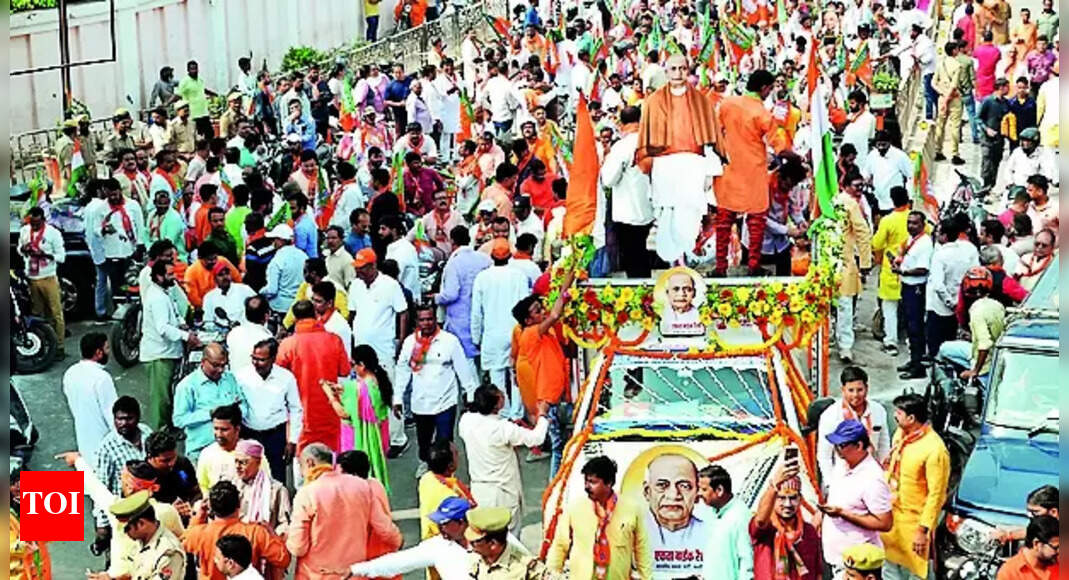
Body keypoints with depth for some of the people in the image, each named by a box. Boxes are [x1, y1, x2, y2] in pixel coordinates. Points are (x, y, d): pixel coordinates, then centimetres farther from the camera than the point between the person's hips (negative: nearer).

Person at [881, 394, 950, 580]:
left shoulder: (934, 449, -24)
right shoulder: (900, 434, 1)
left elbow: (936, 495, -21)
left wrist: (923, 530, -20)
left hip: (914, 522, -8)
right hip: (890, 516, 8)